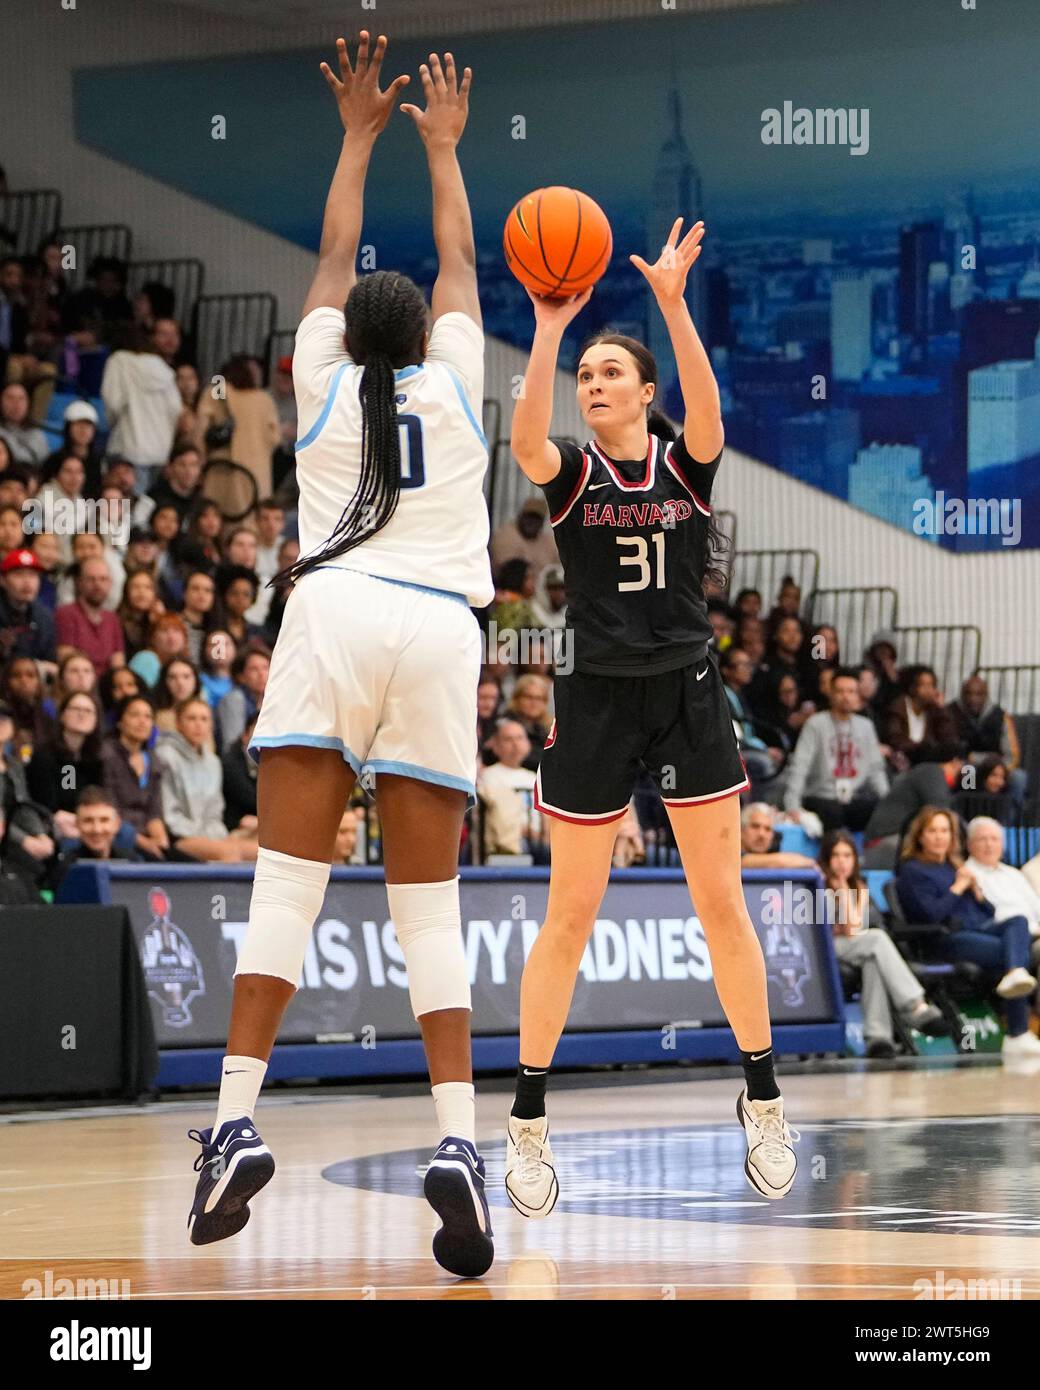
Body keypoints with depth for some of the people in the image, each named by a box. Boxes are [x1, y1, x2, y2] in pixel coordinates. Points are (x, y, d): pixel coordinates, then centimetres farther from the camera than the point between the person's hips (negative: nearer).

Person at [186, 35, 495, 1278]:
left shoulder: (324, 380, 16)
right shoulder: (452, 381, 16)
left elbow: (335, 258, 31)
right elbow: (459, 263, 32)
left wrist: (359, 136, 40)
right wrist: (440, 145, 42)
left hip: (334, 613, 0)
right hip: (440, 629, 1)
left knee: (287, 881, -7)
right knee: (429, 907, 0)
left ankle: (237, 1122, -21)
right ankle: (457, 1142, -16)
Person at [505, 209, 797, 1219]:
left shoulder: (687, 462, 1)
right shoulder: (569, 474, -1)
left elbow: (708, 410, -21)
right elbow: (526, 438, -24)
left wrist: (673, 303, -34)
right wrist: (548, 328, -36)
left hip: (689, 696, 1)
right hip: (597, 701, -1)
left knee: (721, 902, 4)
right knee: (570, 917, 1)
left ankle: (762, 1099, 17)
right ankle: (527, 1121, 8)